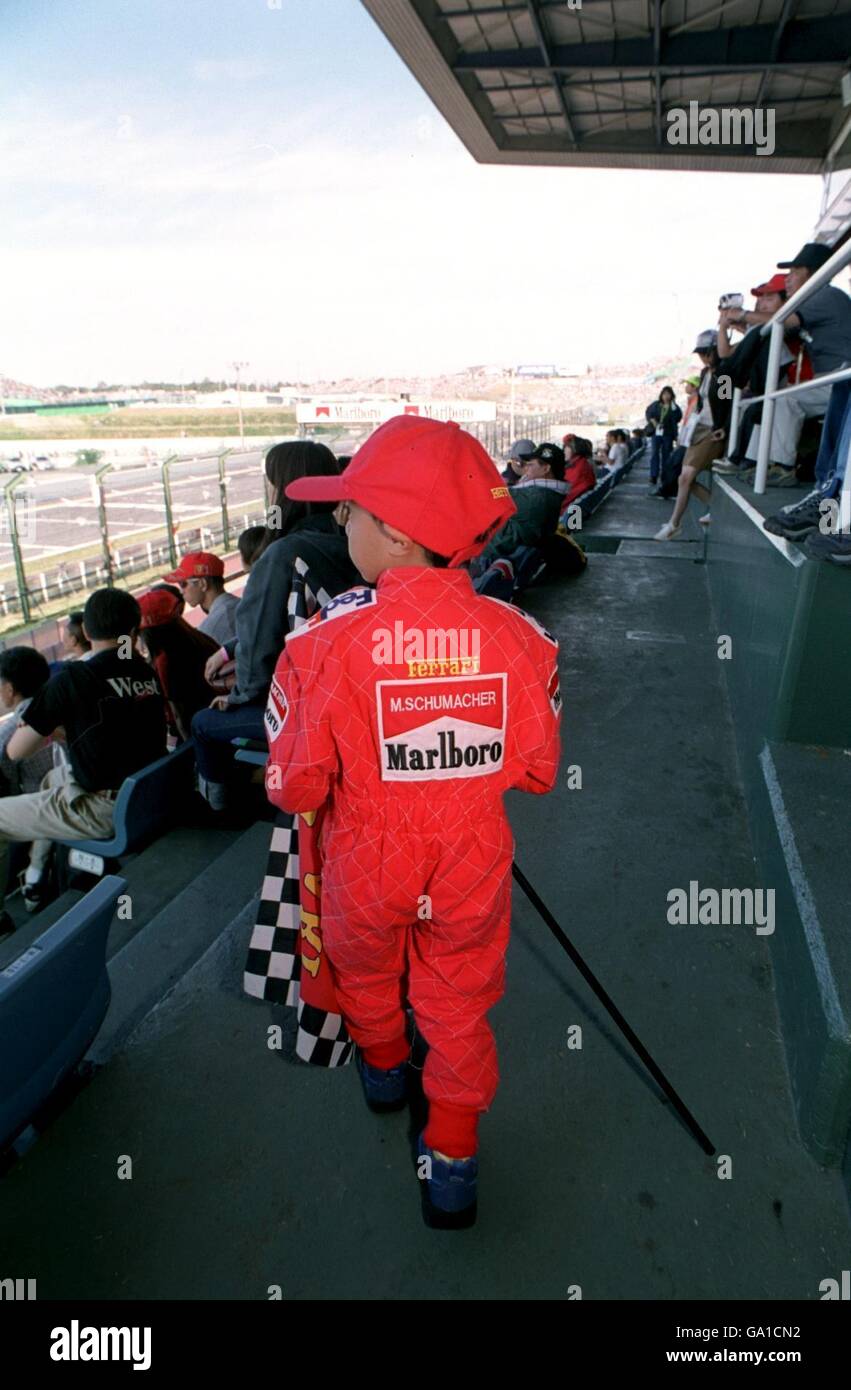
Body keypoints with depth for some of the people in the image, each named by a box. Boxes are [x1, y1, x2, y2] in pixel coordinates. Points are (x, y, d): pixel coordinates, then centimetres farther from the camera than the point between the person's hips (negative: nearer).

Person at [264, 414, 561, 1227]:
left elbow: (294, 788, -17)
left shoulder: (325, 644, -26)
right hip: (472, 867, 1)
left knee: (364, 969, 32)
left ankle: (382, 1065, 61)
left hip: (364, 864, 0)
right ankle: (453, 1155, 41)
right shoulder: (518, 637, -19)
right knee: (459, 1002, 25)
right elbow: (537, 771, -7)